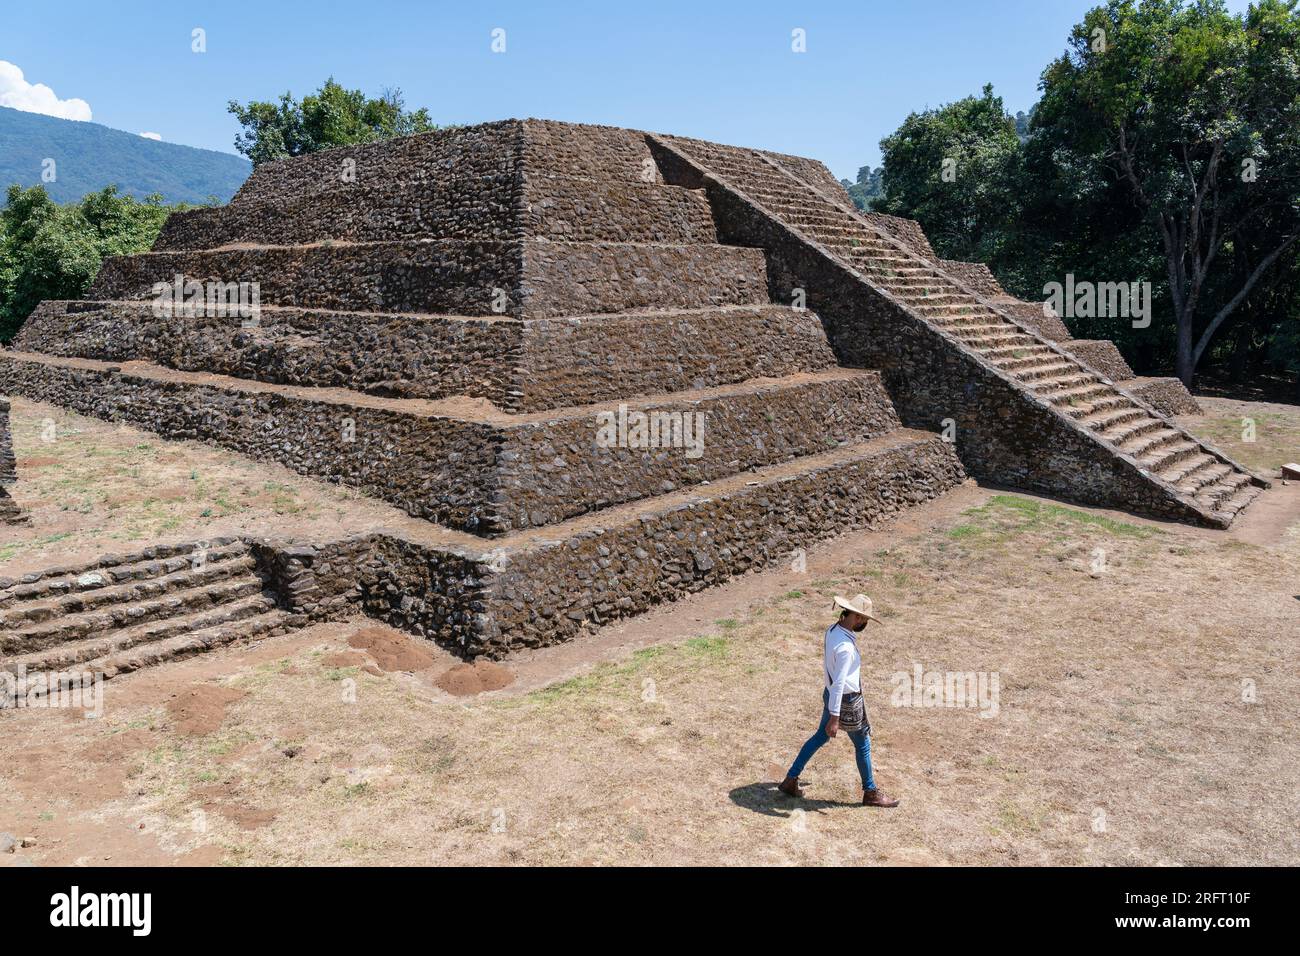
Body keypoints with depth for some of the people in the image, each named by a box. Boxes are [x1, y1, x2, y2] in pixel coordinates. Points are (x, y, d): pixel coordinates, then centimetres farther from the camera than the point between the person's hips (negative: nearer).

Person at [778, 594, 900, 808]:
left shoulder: (833, 630, -3)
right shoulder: (845, 647, -32)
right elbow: (839, 683, -31)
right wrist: (834, 718, -27)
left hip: (831, 694, 9)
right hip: (847, 701, -9)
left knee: (820, 737, 21)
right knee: (863, 745, 12)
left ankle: (790, 781, 27)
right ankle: (870, 793, 31)